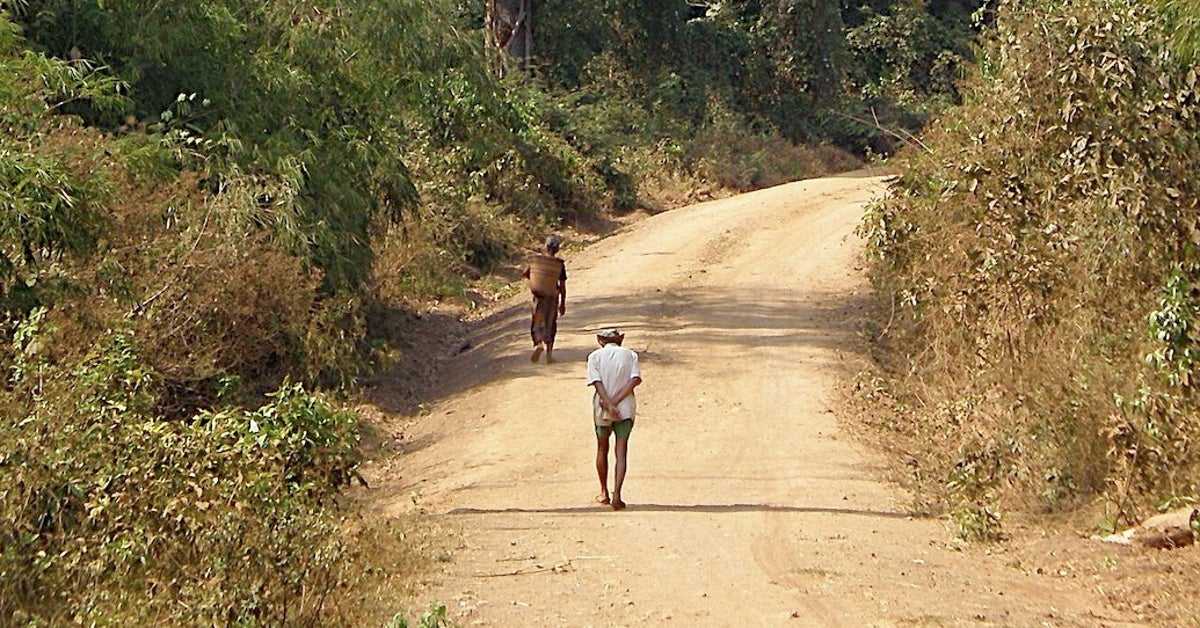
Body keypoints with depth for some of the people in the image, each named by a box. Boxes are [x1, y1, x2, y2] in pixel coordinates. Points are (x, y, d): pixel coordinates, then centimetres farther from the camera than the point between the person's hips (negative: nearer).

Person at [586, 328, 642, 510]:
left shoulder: (595, 356, 2)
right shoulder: (630, 355, 5)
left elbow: (597, 382, -11)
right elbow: (635, 379, -9)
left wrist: (609, 405, -17)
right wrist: (616, 401, -12)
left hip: (602, 409, 0)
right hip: (626, 409, 0)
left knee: (602, 449, 17)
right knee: (621, 453, 1)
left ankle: (604, 493, 25)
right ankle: (617, 494, -14)